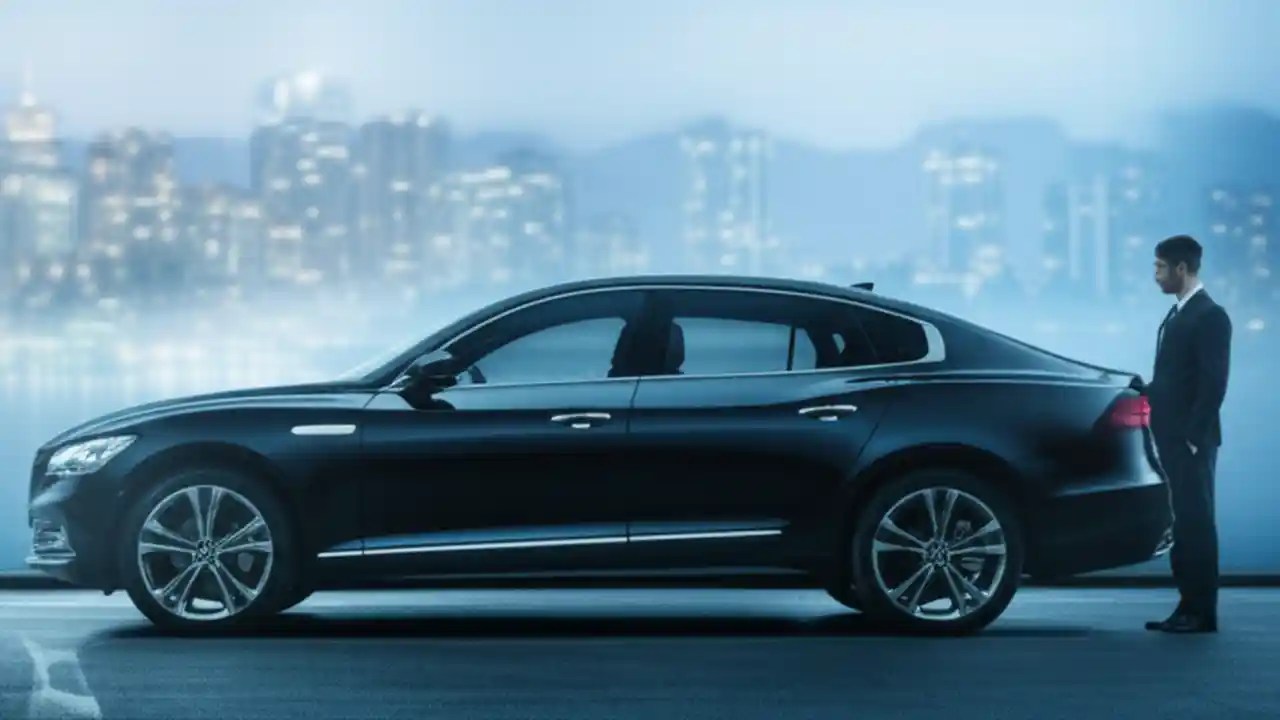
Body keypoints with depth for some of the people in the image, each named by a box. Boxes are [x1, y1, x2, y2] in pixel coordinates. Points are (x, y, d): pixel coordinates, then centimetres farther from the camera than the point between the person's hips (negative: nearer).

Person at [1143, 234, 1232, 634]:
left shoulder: (1210, 316, -12)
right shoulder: (1176, 314, 16)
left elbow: (1213, 384, -17)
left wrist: (1193, 437, -19)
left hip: (1192, 441, -9)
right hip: (1172, 438, 9)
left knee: (1196, 522, -5)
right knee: (1182, 523, 10)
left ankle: (1202, 612, -1)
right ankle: (1188, 606, 14)